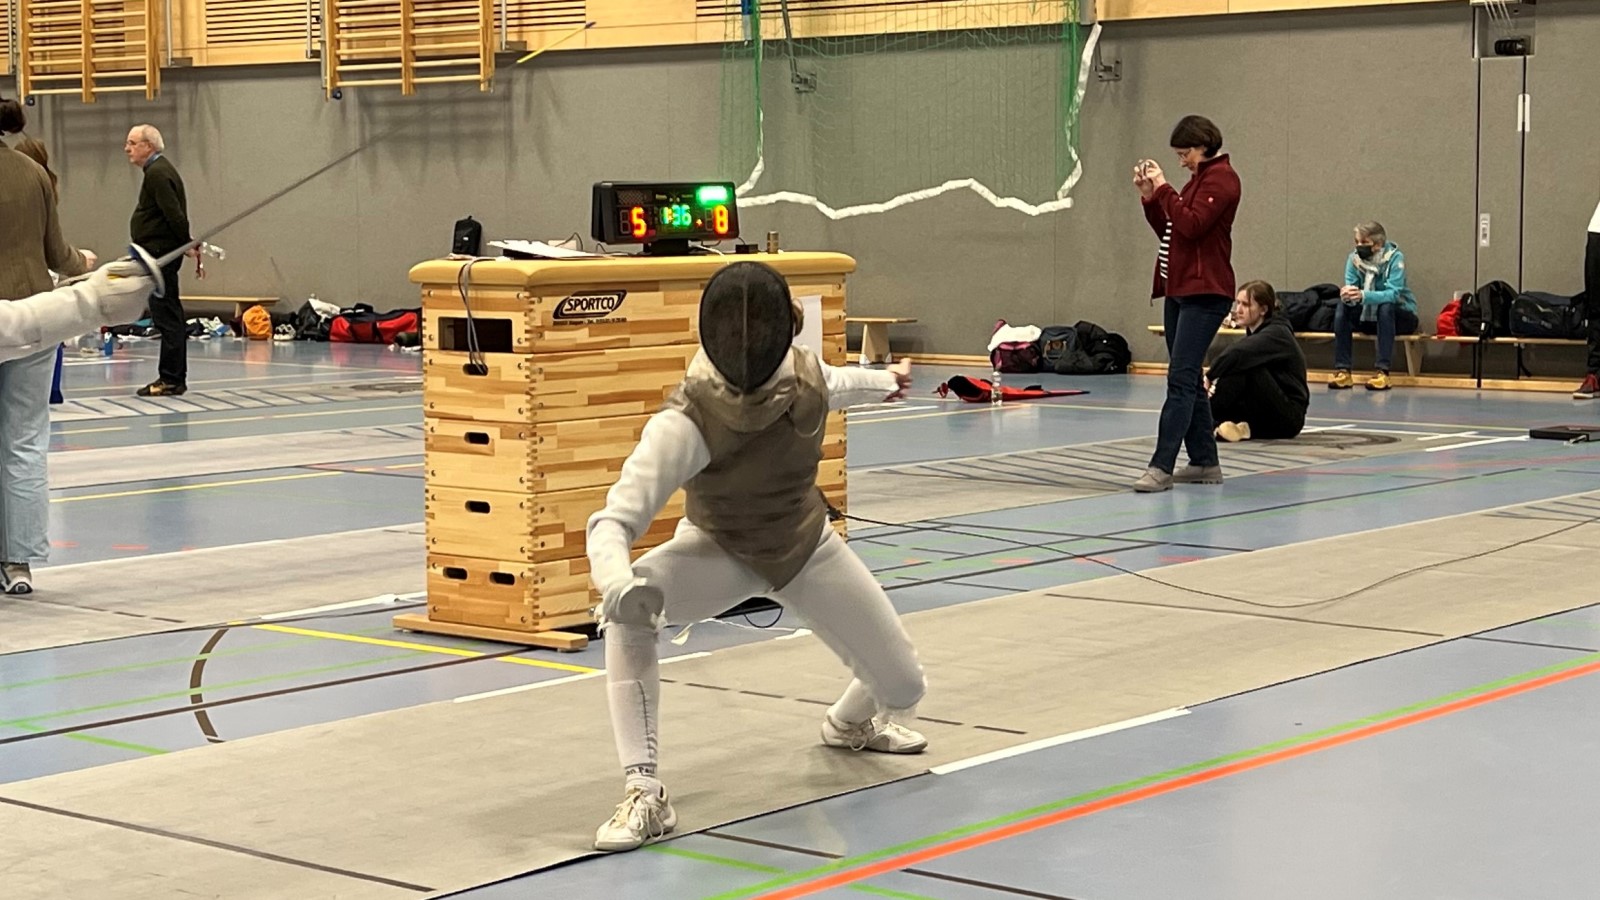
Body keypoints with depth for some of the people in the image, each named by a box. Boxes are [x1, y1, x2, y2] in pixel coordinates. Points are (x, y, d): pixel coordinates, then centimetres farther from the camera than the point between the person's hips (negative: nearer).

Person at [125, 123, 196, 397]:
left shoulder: (158, 174, -15)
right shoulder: (160, 170, 19)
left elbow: (174, 214, -21)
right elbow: (174, 214, 19)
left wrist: (188, 244, -13)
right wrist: (188, 244, 12)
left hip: (161, 254, -11)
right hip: (159, 255, 11)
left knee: (167, 317, -8)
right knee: (169, 317, 12)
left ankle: (171, 379, -7)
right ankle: (172, 377, 16)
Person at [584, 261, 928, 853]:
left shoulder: (803, 374, -23)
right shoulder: (687, 421, -38)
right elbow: (614, 522, -45)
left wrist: (883, 381, 26)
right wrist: (619, 583, -68)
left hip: (806, 547, 4)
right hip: (718, 551, -4)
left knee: (903, 687, 4)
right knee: (628, 610, -36)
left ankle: (852, 719, 44)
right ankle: (644, 795, -31)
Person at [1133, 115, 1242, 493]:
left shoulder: (1221, 178, -8)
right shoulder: (1198, 179, 21)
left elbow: (1191, 225, -20)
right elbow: (1169, 230, 21)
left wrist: (1163, 188, -14)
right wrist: (1150, 197, 9)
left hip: (1203, 294, -10)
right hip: (1179, 291, 10)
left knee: (1181, 379, -15)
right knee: (1188, 380, 11)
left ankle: (1161, 467, -20)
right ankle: (1204, 462, 17)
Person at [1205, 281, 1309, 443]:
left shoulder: (1276, 334, -13)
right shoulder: (1253, 334, 13)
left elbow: (1237, 353, -30)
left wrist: (1209, 377, -20)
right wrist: (1215, 383, -20)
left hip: (1288, 416, -8)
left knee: (1244, 365, -25)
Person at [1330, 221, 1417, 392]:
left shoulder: (1395, 258, -19)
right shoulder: (1354, 258, -6)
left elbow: (1393, 294, -31)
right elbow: (1350, 287, -15)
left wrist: (1363, 296, -47)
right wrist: (1348, 295, -41)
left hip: (1398, 316, -4)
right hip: (1368, 318, 4)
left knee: (1385, 307, -35)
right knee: (1342, 306, -21)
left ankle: (1383, 372, -37)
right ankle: (1342, 371, -25)